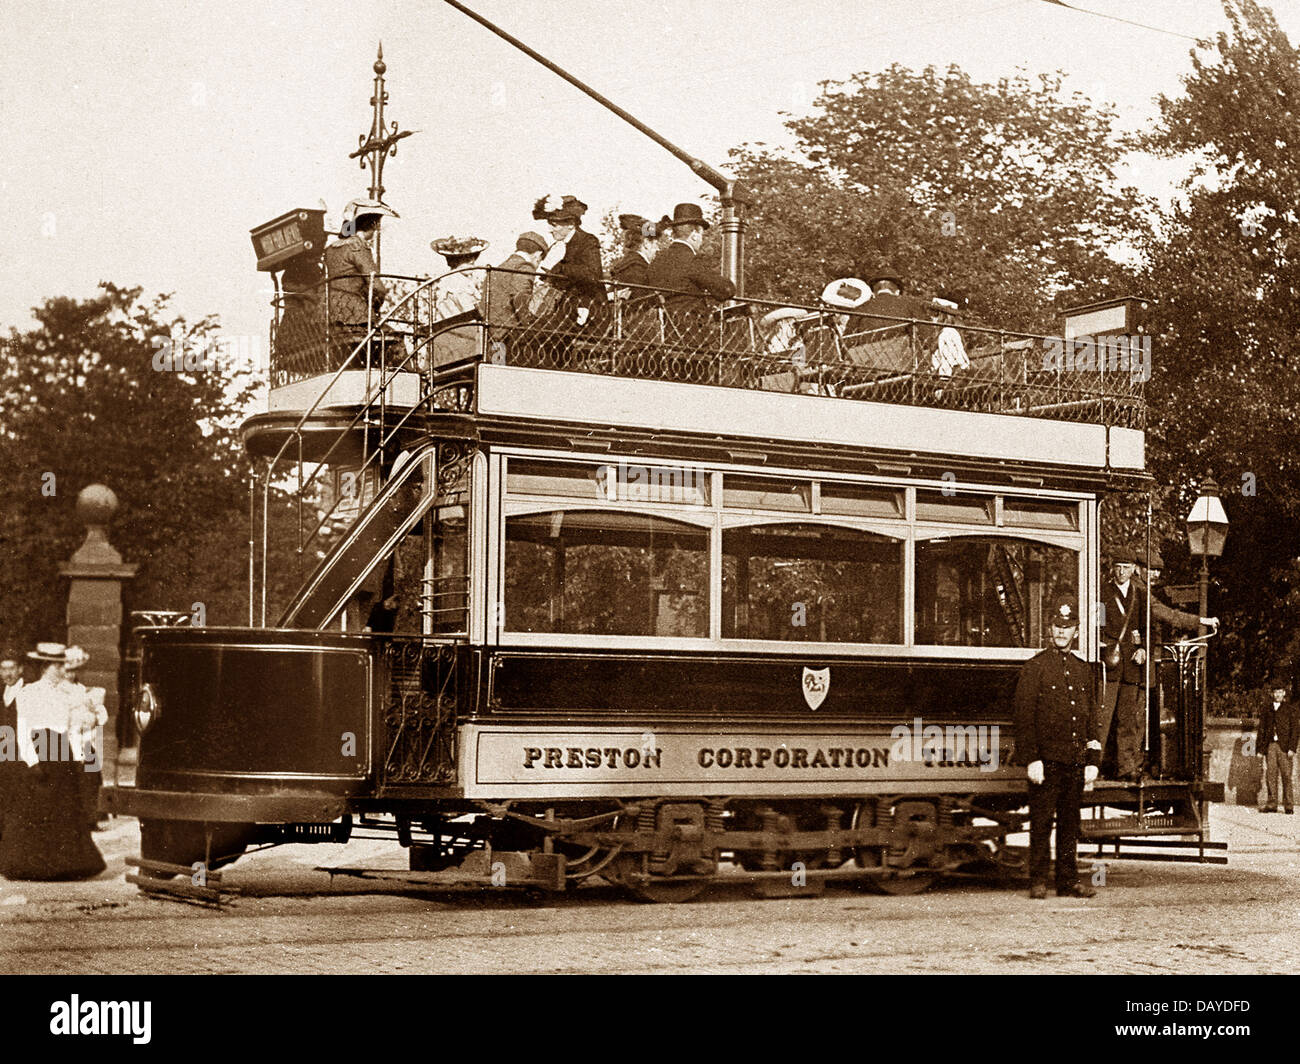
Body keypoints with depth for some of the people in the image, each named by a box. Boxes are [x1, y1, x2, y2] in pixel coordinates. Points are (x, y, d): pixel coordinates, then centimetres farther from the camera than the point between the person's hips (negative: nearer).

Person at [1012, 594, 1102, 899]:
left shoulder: (1083, 669, 14)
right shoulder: (1034, 667, -1)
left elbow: (1091, 717, 17)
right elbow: (1024, 717, -6)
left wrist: (1092, 760, 10)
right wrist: (1031, 759, -13)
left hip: (1075, 760, 5)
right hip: (1046, 759, -5)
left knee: (1070, 823, 9)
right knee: (1041, 822, -2)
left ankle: (1068, 881, 14)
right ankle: (1038, 882, 3)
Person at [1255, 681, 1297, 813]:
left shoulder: (1290, 709, 6)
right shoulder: (1266, 709, 14)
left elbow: (1295, 730, 2)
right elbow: (1261, 729, 15)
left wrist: (1292, 748, -9)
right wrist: (1259, 749, 9)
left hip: (1284, 746, -2)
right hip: (1270, 746, 3)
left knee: (1286, 775, -4)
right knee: (1270, 774, -2)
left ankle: (1288, 805, 1)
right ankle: (1272, 804, 2)